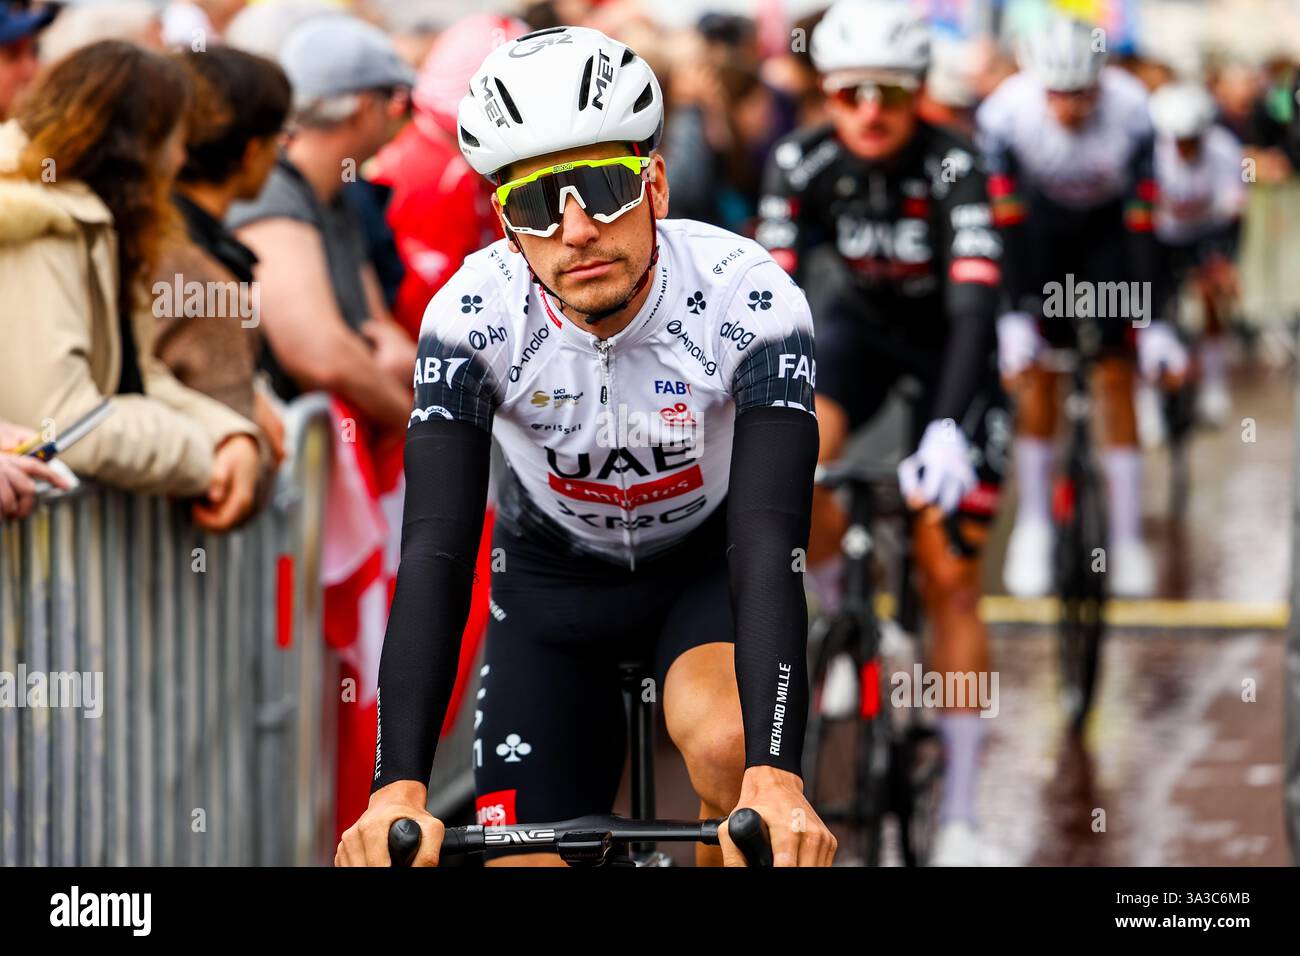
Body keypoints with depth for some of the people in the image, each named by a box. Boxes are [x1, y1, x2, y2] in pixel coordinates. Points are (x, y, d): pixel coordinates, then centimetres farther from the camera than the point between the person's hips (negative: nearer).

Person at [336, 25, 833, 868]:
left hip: (708, 563, -2)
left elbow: (769, 543, -41)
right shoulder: (473, 316, -28)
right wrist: (398, 790, -47)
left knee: (728, 747, -33)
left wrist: (775, 781, -55)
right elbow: (435, 551, -34)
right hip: (556, 577, 2)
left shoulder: (751, 301, -32)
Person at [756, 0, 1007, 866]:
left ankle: (960, 816, 2)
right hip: (861, 322, 3)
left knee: (950, 583, -7)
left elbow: (975, 306, -39)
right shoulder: (805, 163, -21)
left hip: (949, 339, -3)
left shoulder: (951, 166, -30)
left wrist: (947, 428, -53)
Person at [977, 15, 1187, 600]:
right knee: (1035, 372, -7)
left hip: (1110, 226, -1)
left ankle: (1127, 540, -2)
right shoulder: (1005, 113, -32)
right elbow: (1006, 224, -30)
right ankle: (1033, 525, 4)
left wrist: (1154, 326, -31)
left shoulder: (1129, 111, -33)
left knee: (1115, 377, -6)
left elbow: (1144, 225, -30)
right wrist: (1012, 317, -35)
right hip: (1042, 219, 1)